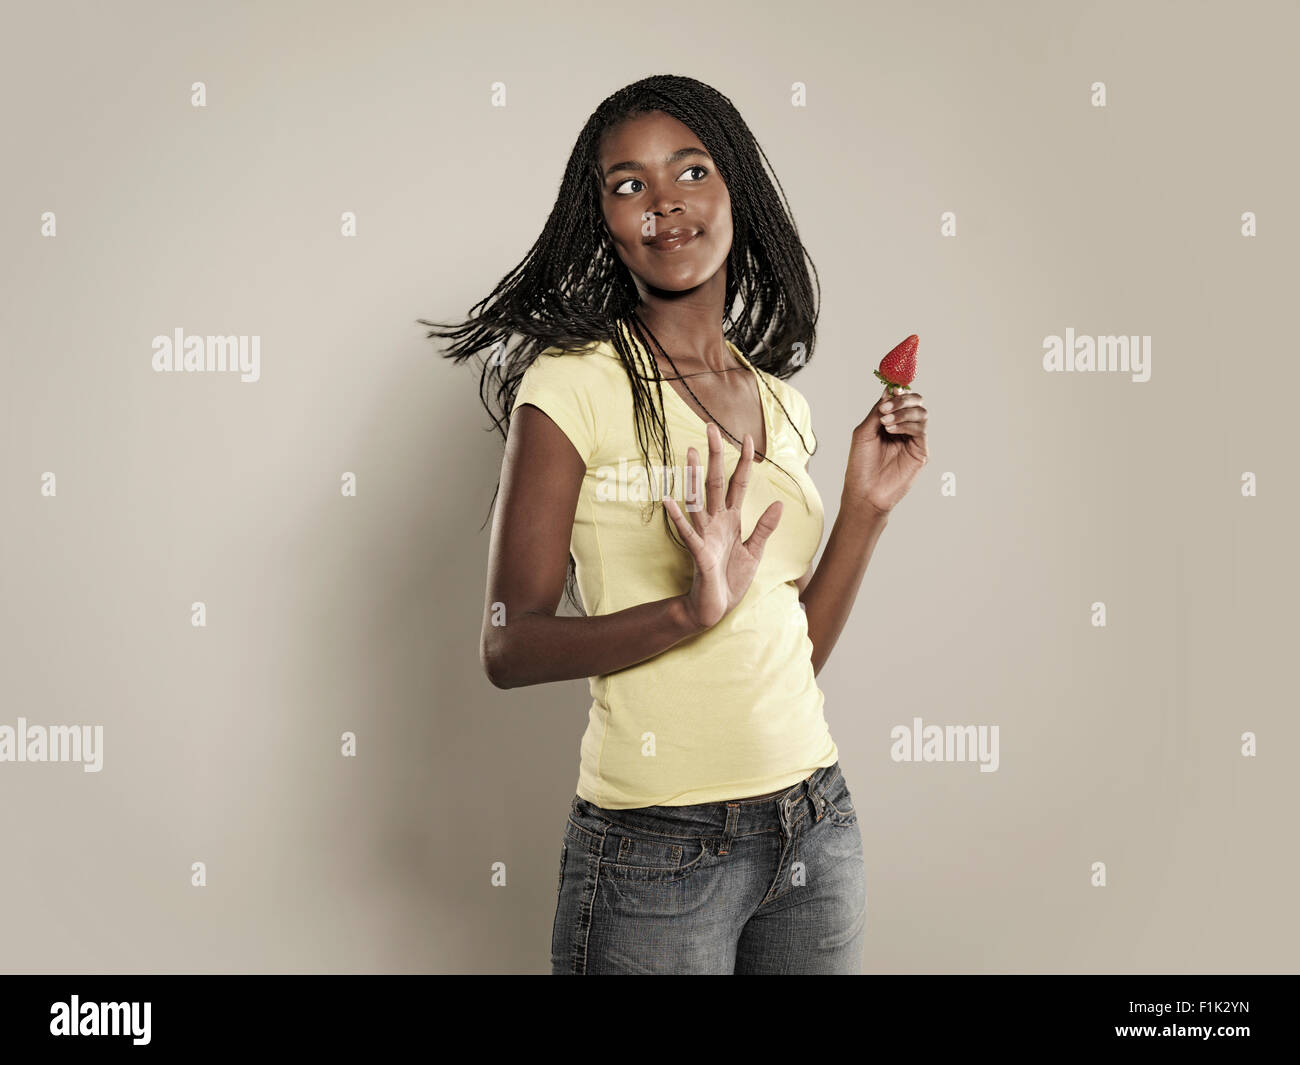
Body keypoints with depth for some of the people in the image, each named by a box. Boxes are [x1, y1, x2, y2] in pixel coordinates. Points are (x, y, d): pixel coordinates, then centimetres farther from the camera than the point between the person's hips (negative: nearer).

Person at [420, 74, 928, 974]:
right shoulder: (576, 383, -10)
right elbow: (510, 648, -13)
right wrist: (690, 610, -25)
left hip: (815, 824, 6)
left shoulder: (779, 400, 8)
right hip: (658, 851, -5)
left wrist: (867, 509, 1)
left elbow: (795, 654, 10)